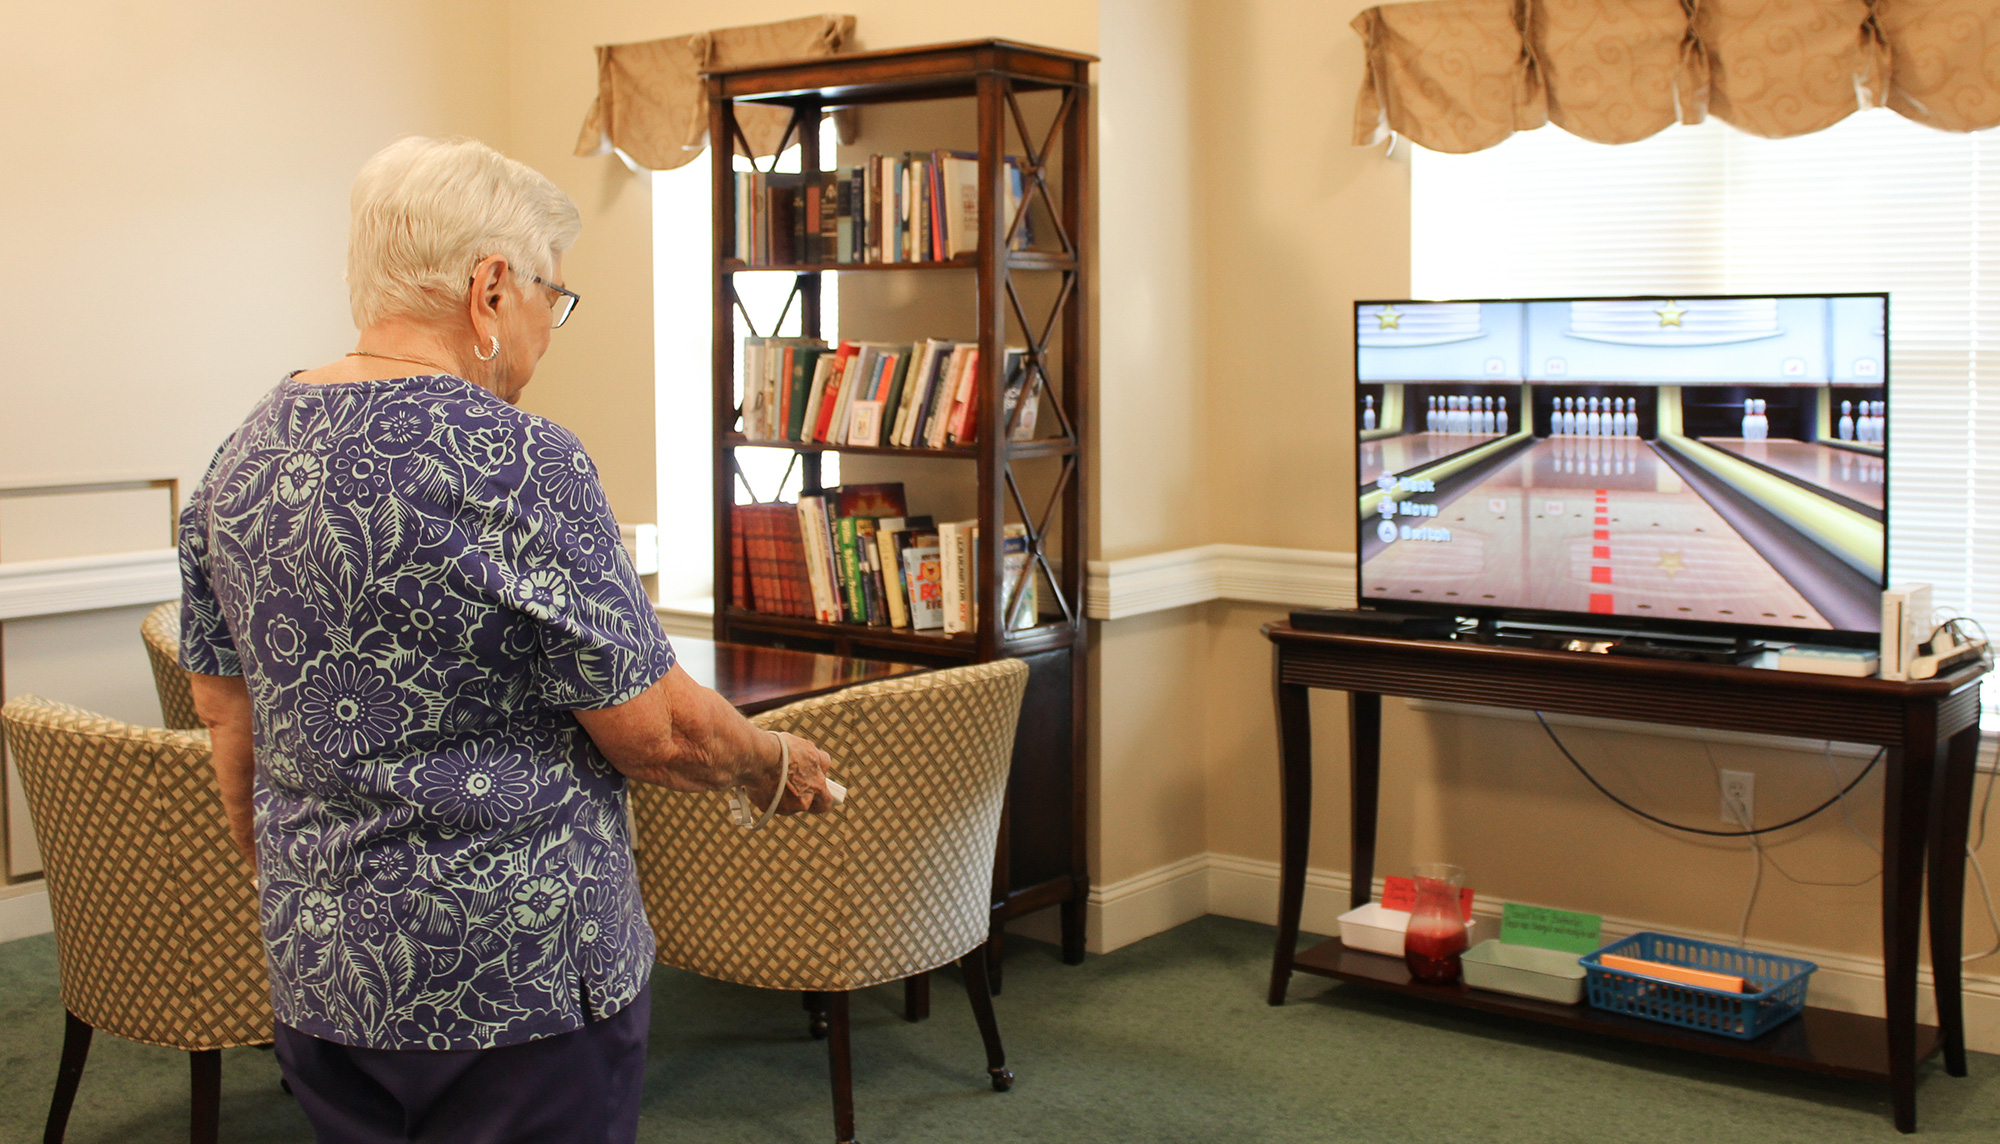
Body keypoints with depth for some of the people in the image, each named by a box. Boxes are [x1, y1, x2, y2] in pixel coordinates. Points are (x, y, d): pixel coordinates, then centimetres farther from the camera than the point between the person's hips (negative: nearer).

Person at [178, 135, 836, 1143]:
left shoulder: (241, 456, 3)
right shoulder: (515, 464, -20)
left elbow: (226, 717, 11)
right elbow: (655, 729, -17)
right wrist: (778, 767, 2)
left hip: (313, 969, 7)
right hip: (519, 982, -7)